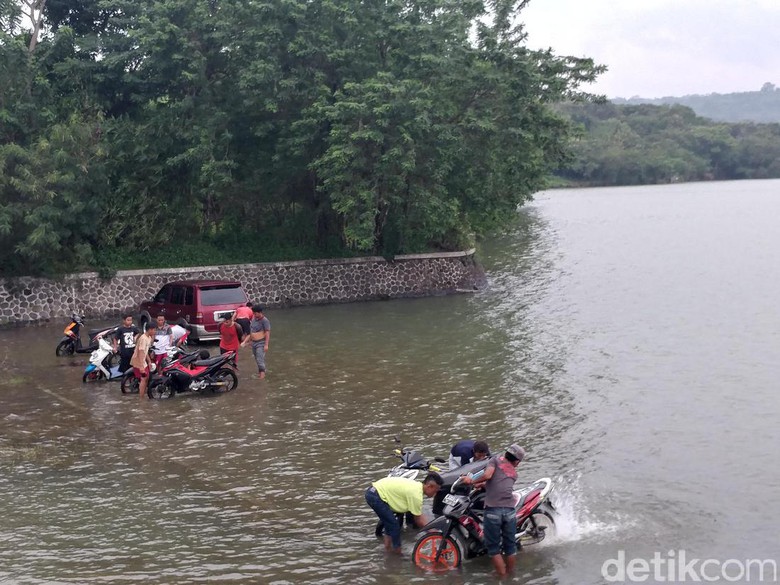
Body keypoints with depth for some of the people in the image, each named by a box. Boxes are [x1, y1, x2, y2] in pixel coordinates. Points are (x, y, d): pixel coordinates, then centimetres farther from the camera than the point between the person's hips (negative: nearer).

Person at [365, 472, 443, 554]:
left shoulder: (416, 486, 11)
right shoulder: (416, 495, -17)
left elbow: (420, 515, 17)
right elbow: (418, 520, -6)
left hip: (372, 492, 10)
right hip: (376, 496, -10)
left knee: (389, 523, 24)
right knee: (394, 526, -2)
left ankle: (388, 549, 32)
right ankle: (398, 552, 12)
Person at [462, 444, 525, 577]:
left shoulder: (495, 460, 10)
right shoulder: (514, 473, 24)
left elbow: (487, 475, -7)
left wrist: (472, 481, 6)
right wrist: (480, 484, 38)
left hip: (492, 510, -4)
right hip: (509, 510, 4)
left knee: (493, 546, 8)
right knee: (509, 545, 18)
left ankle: (502, 576, 9)